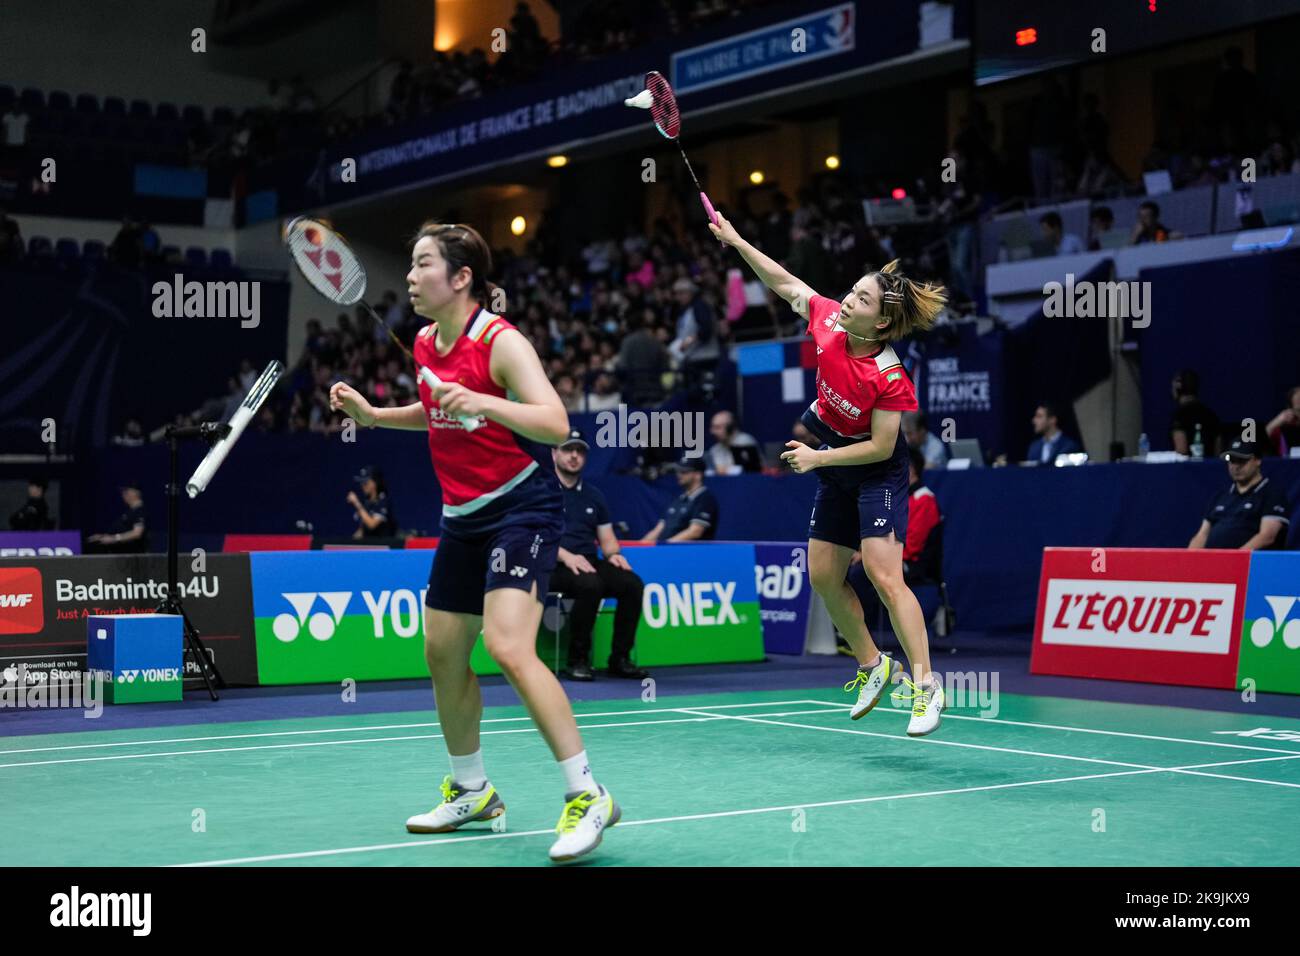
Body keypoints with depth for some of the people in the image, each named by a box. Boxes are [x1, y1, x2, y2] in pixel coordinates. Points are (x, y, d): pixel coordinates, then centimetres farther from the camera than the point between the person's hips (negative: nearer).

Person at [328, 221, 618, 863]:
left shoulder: (502, 342, -17)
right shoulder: (426, 343, 7)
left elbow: (556, 426, -27)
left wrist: (483, 402, -40)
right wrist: (368, 413, 15)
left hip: (522, 505, -9)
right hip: (463, 516, 9)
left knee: (508, 646, -24)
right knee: (442, 654, 12)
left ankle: (587, 796, -18)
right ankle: (471, 792, 31)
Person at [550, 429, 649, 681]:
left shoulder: (594, 496, 21)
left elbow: (607, 539, 21)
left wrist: (613, 554, -3)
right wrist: (566, 556, -21)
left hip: (589, 563, 6)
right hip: (554, 566, -6)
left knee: (633, 583, -21)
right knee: (590, 584, -36)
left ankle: (620, 658, -14)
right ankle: (578, 660, -22)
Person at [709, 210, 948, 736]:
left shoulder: (890, 377, -30)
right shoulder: (828, 319, -14)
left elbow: (880, 446, -22)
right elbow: (785, 283, 3)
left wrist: (818, 457, -21)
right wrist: (736, 241, 2)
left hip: (878, 470, -7)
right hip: (833, 464, 7)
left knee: (884, 576, -18)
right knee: (824, 577, 9)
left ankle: (926, 685, -12)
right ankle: (872, 665, 26)